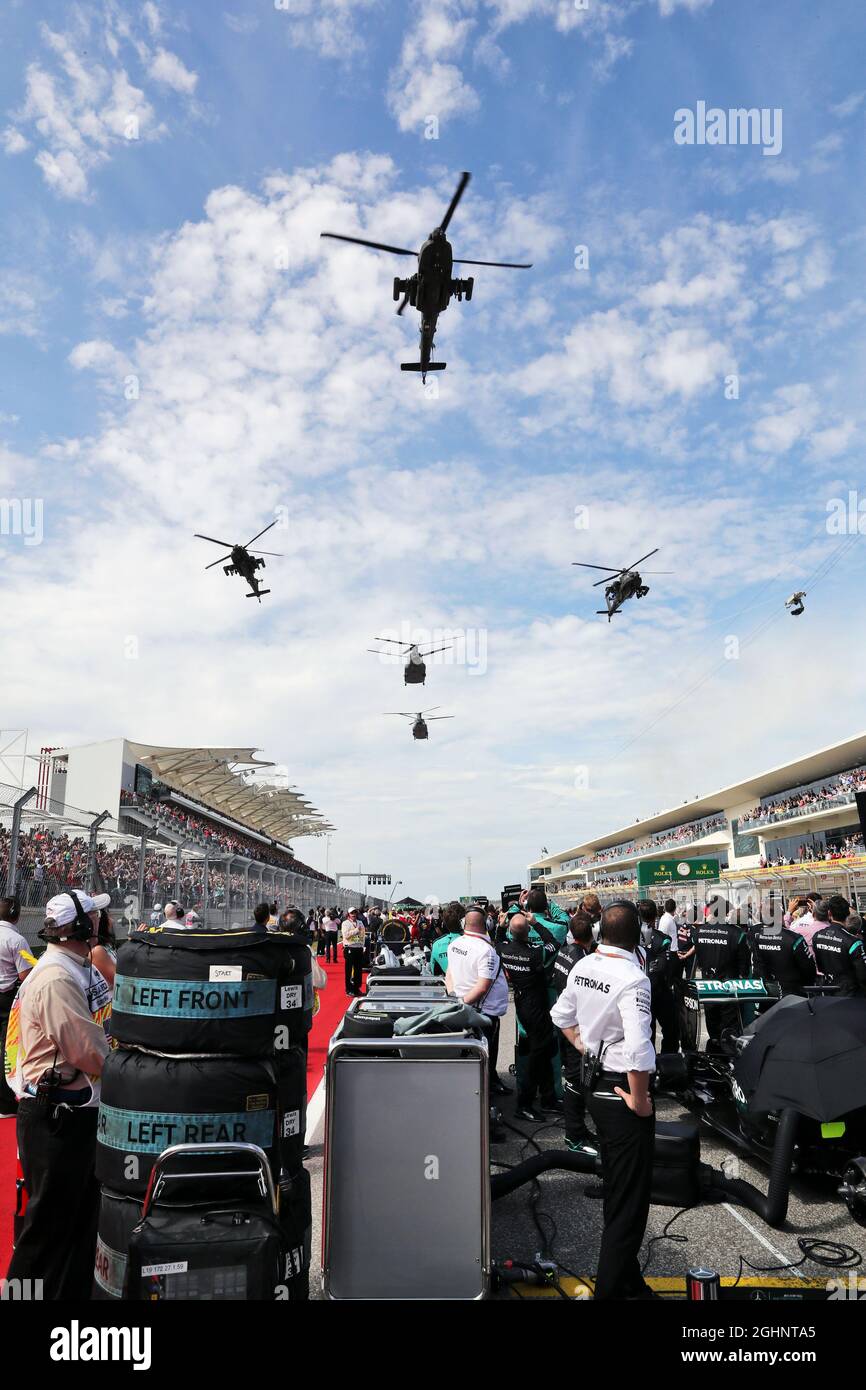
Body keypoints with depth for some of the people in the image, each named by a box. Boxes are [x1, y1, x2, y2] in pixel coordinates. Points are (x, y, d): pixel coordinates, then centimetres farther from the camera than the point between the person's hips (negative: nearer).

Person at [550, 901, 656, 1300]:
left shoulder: (582, 967, 0)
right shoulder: (632, 979, -24)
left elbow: (562, 1016, 16)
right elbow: (638, 1051, -32)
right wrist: (640, 1101, -19)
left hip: (595, 1085, 8)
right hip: (623, 1093, -8)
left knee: (615, 1189, 23)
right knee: (630, 1202, 5)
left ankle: (627, 1278, 38)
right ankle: (612, 1287, 12)